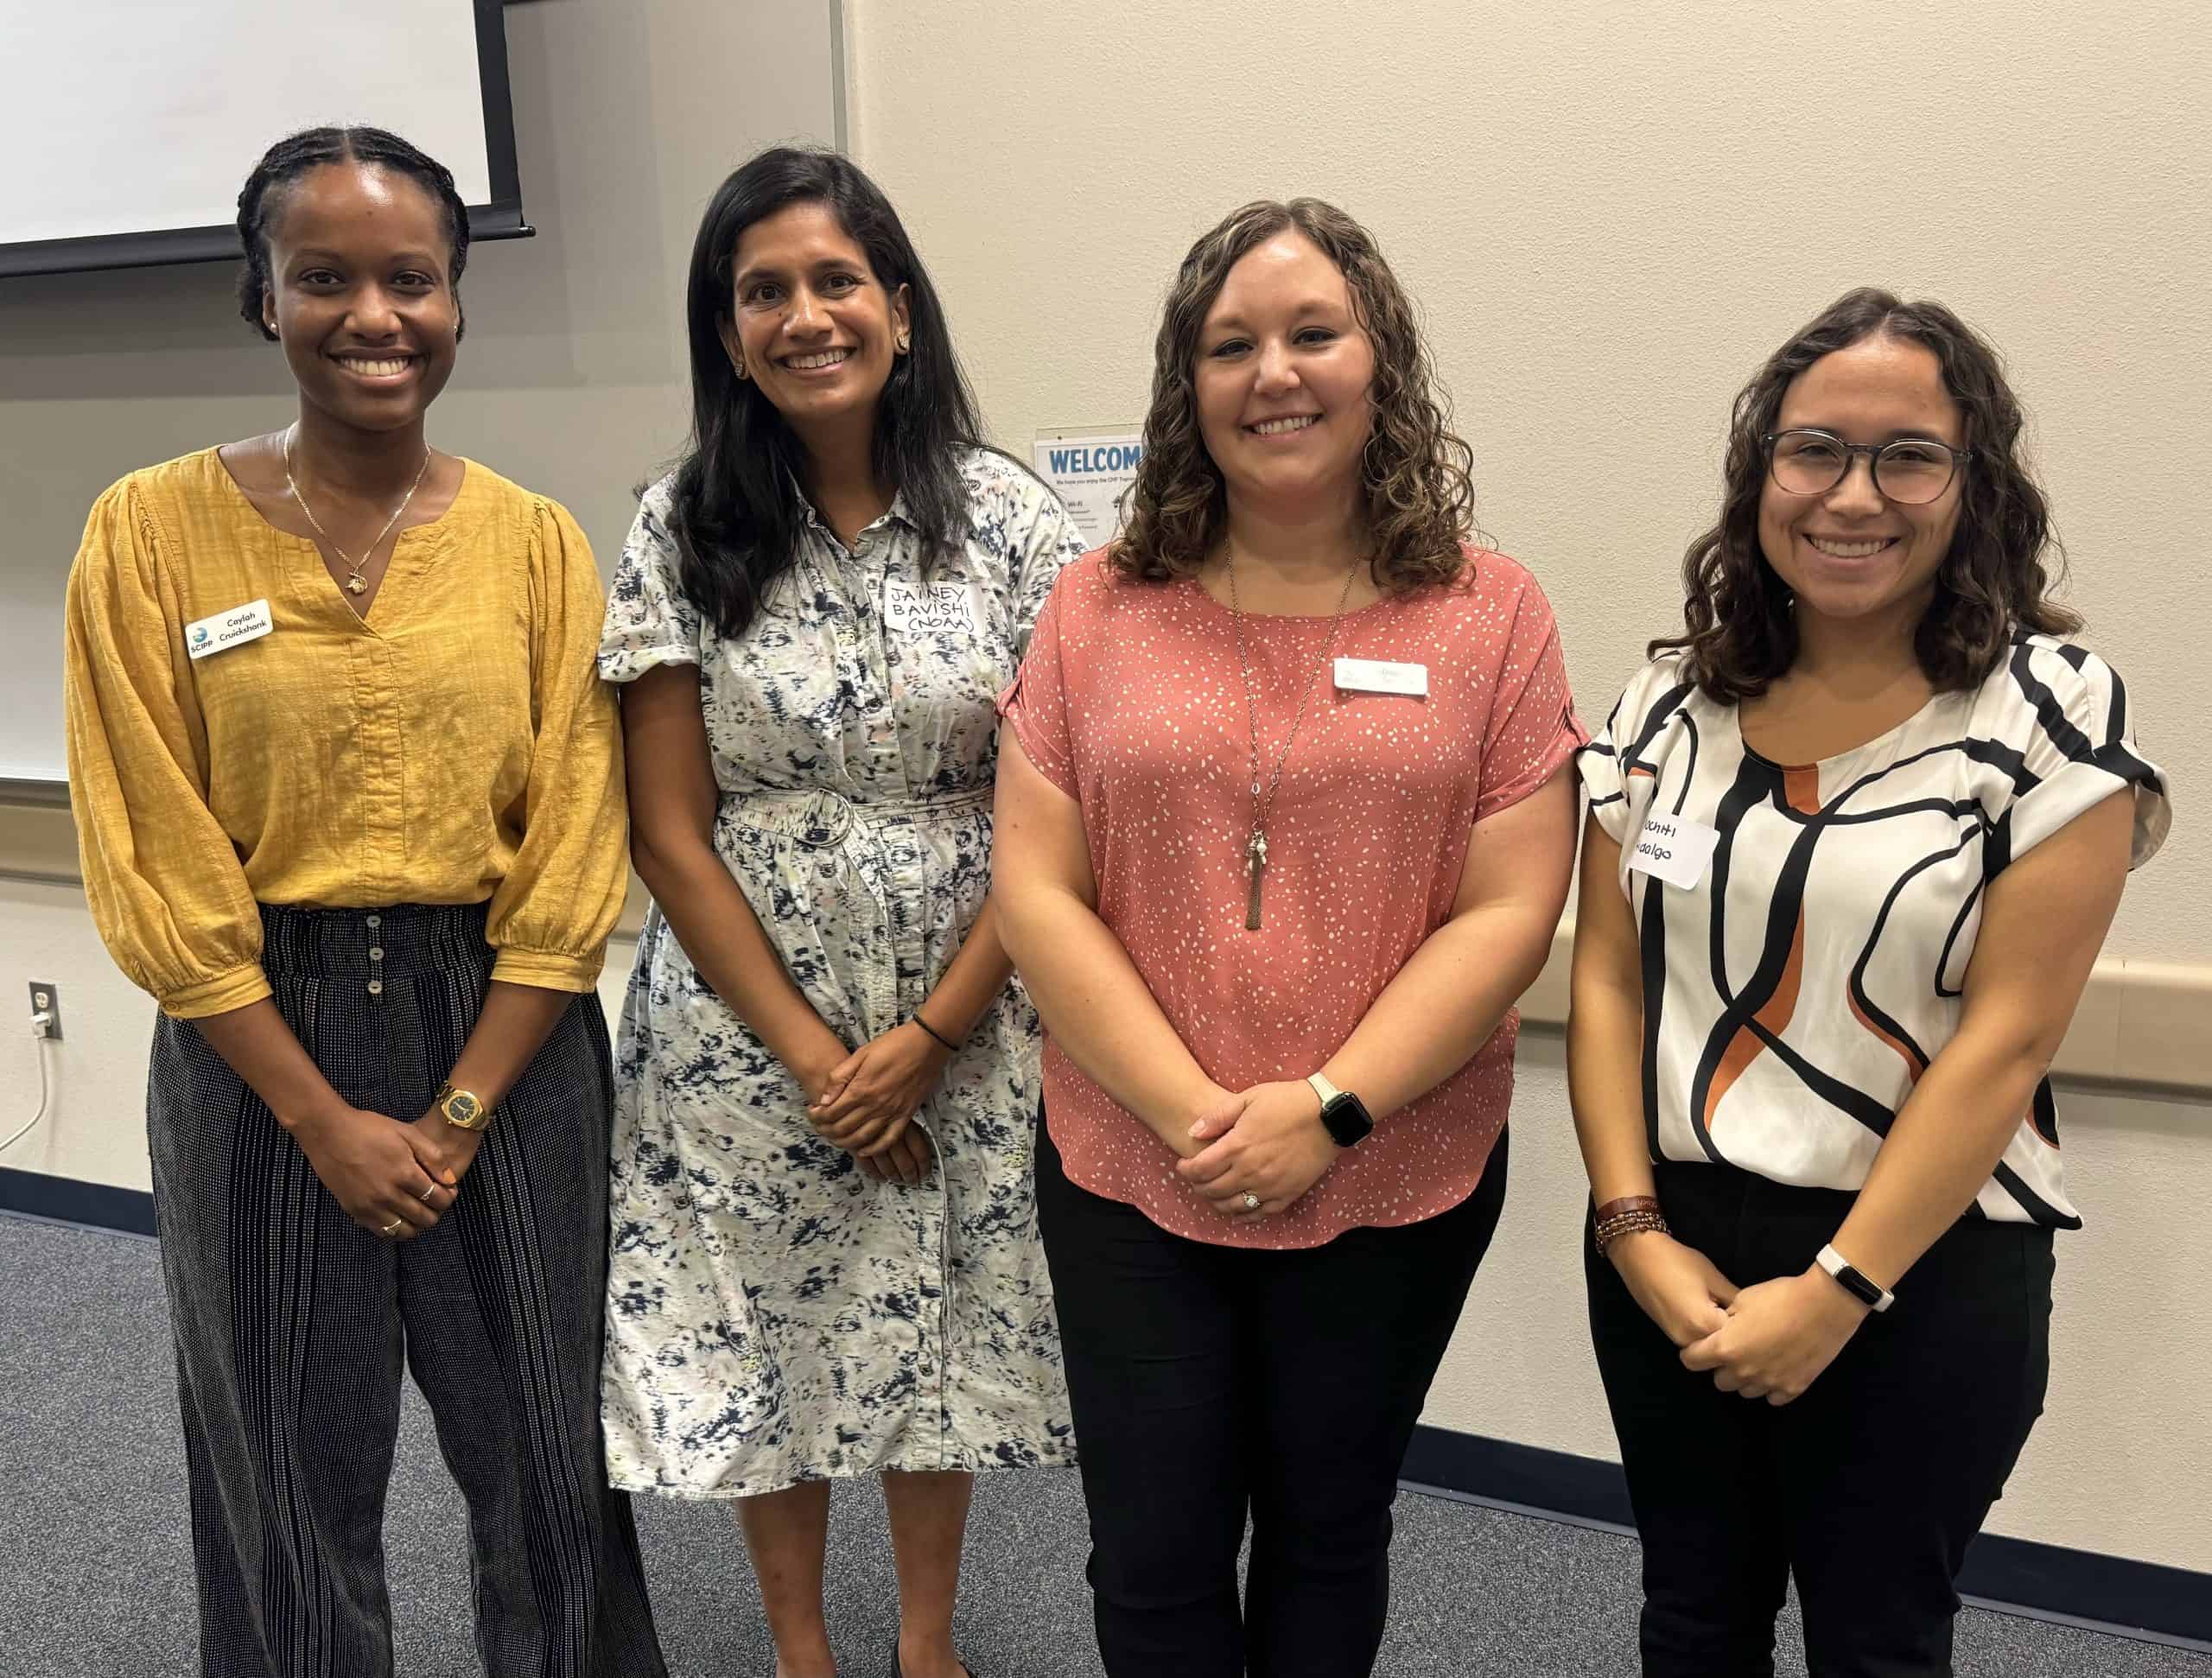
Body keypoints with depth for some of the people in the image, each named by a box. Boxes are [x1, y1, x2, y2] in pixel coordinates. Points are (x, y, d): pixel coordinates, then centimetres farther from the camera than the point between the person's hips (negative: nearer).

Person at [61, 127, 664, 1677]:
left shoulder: (540, 543, -1)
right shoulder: (154, 532, -5)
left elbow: (575, 861, -3)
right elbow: (161, 871, -7)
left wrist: (458, 1114, -9)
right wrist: (326, 1120, -10)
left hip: (509, 1037, 1)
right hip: (259, 1043, 0)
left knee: (555, 1470, 13)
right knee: (291, 1484, 16)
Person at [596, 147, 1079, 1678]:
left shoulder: (1011, 520, -5)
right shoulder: (685, 534, -5)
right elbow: (672, 833, -5)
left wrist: (925, 1040, -10)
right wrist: (812, 1055, -9)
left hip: (961, 1026, 0)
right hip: (745, 1025, 0)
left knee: (941, 1332, 14)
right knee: (765, 1340, 13)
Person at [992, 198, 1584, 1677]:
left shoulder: (1490, 616, -4)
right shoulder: (1101, 609, -1)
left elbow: (1508, 913, -8)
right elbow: (1037, 892, -5)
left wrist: (1324, 1110, -17)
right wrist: (1191, 1109, -14)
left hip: (1395, 1190, 0)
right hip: (1128, 1179, 1)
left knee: (1327, 1533, 20)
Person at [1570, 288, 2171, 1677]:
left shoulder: (2052, 706, -9)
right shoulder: (1673, 697, 1)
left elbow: (2006, 1038, -14)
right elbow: (1608, 979, 1)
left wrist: (1838, 1290, -15)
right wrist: (1633, 1227, -8)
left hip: (1922, 1274, -3)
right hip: (1668, 1256, 4)